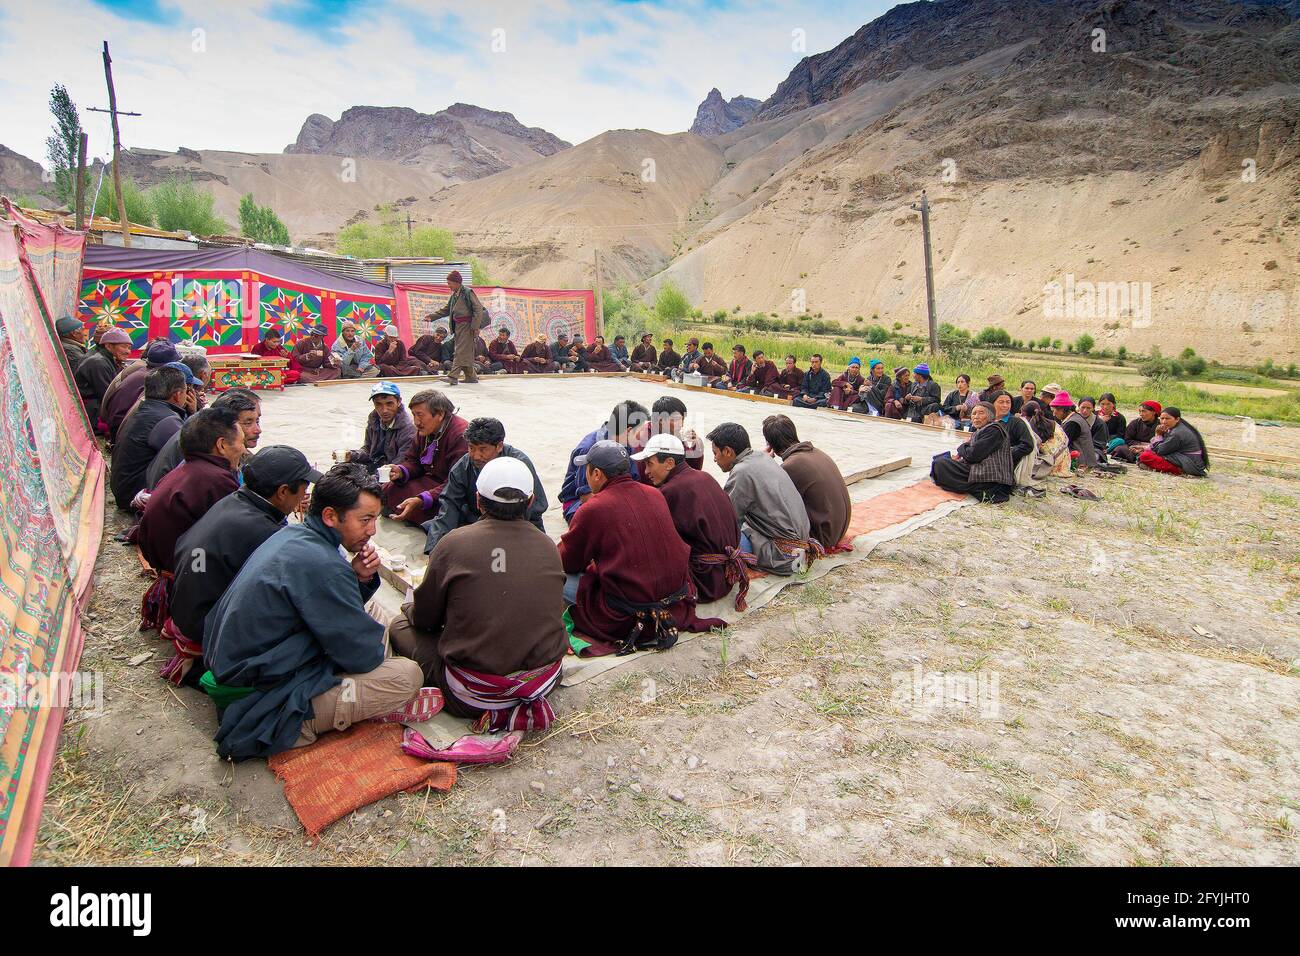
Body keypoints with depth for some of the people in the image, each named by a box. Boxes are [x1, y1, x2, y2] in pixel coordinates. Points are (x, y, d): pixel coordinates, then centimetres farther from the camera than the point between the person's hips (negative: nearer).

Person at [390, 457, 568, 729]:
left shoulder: (454, 543, -11)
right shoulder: (548, 547, -2)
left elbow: (424, 618, 0)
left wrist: (410, 609, 26)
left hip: (475, 695, -4)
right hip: (544, 682, 5)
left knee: (400, 626, 15)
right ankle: (527, 705, 9)